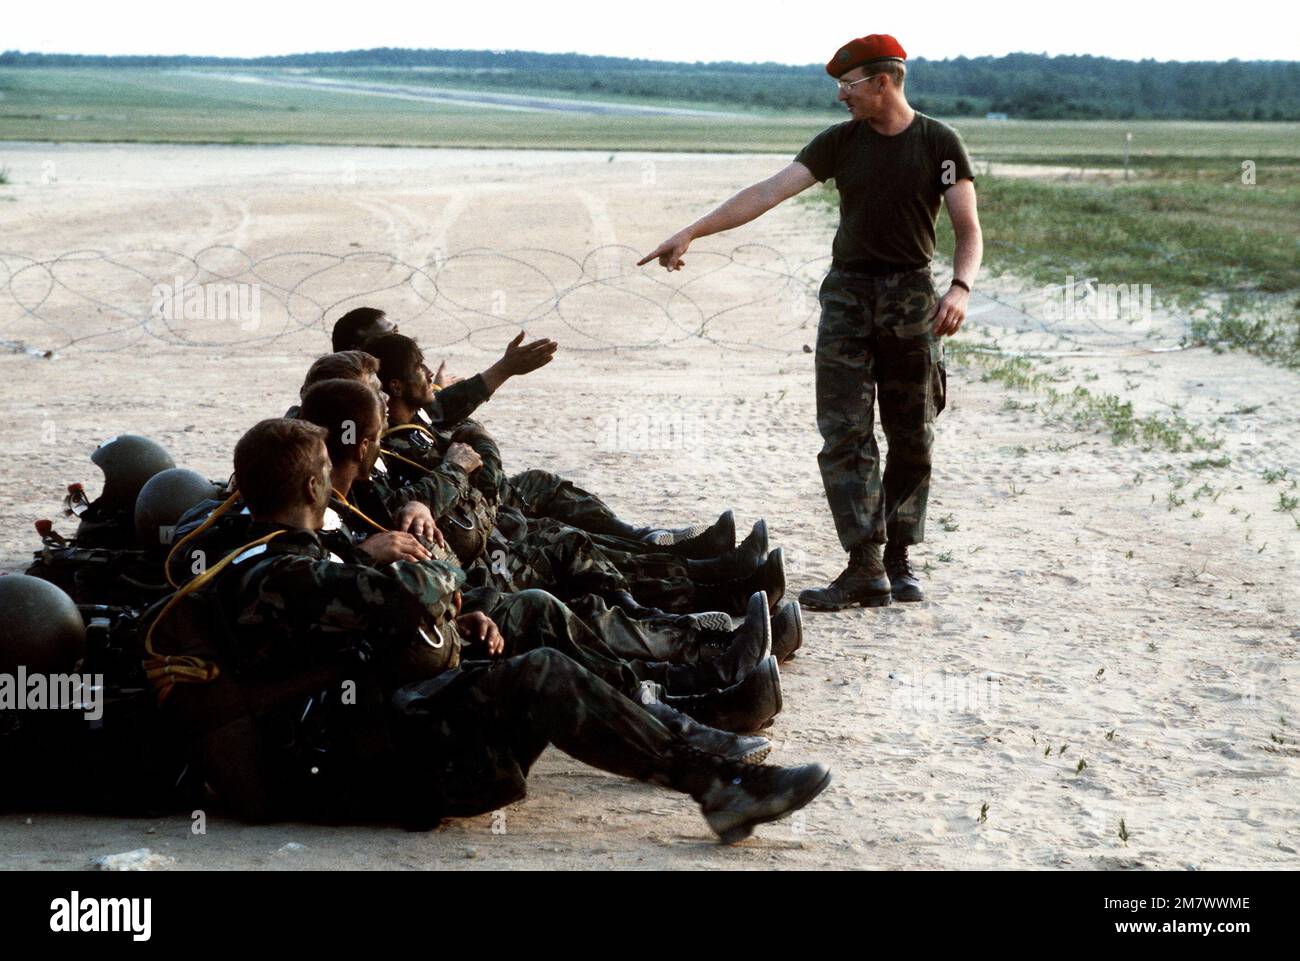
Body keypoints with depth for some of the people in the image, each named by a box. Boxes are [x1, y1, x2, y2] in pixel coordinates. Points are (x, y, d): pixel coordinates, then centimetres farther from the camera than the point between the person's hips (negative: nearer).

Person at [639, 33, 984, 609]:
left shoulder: (939, 144, -2)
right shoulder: (840, 142, 5)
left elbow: (968, 229, -6)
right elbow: (767, 193, -1)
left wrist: (960, 287, -25)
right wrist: (692, 232, -9)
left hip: (912, 299, -2)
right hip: (847, 295, 2)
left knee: (912, 438, 3)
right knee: (845, 435, -6)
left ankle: (898, 560, 14)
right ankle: (866, 569, -6)